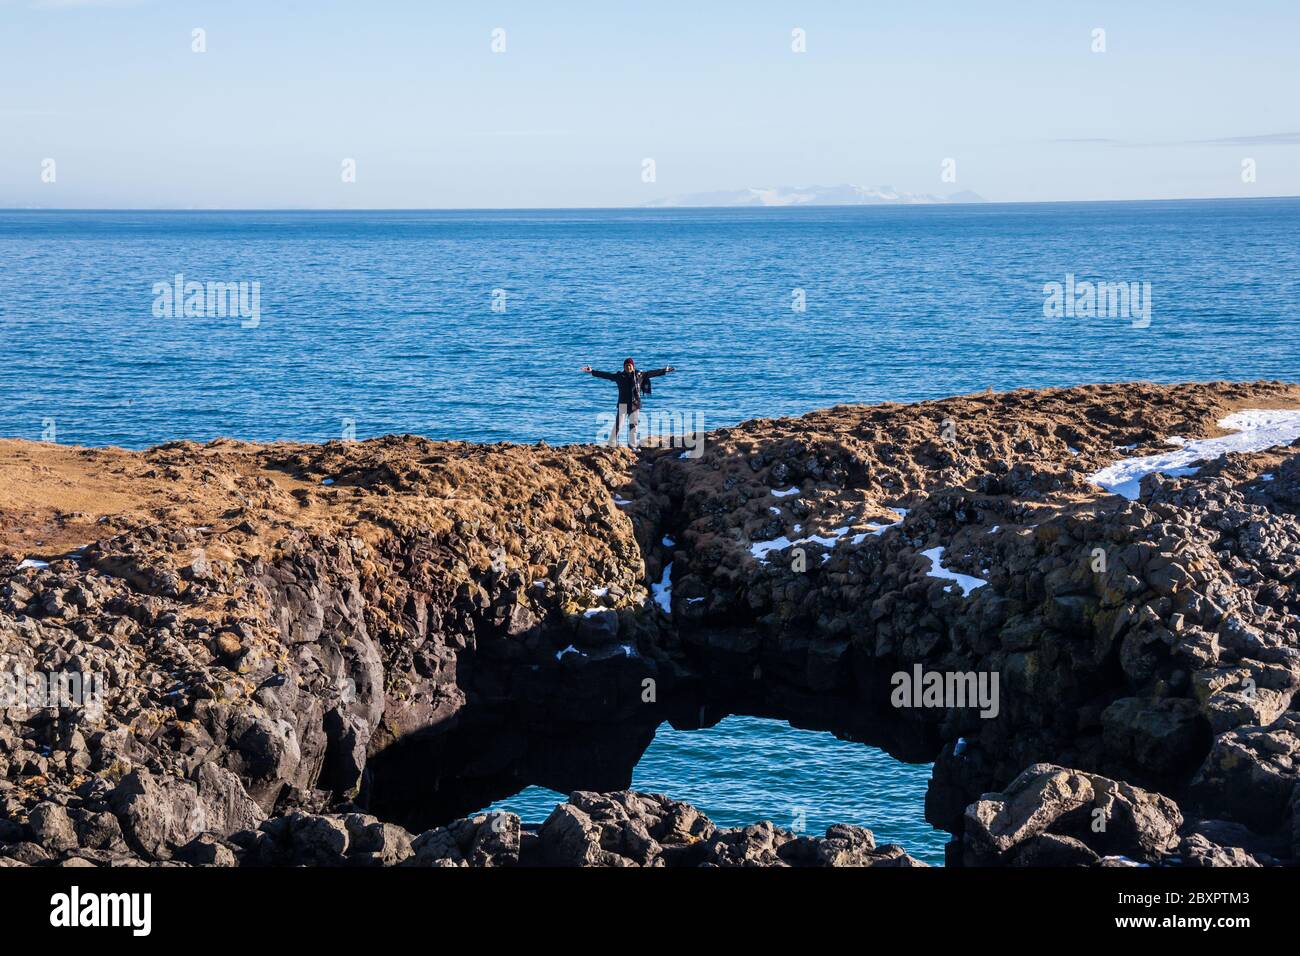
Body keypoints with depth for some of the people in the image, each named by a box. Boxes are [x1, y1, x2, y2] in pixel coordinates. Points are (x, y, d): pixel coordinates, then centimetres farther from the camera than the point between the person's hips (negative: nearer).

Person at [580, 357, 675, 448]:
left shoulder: (639, 375, 6)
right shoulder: (620, 376, 0)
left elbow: (652, 373, 12)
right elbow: (606, 375, -4)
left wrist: (664, 370, 16)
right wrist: (592, 371, -10)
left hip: (635, 405, 3)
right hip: (623, 403, -3)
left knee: (633, 425, 10)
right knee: (618, 424, -10)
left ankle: (633, 445, 21)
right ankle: (612, 444, -9)